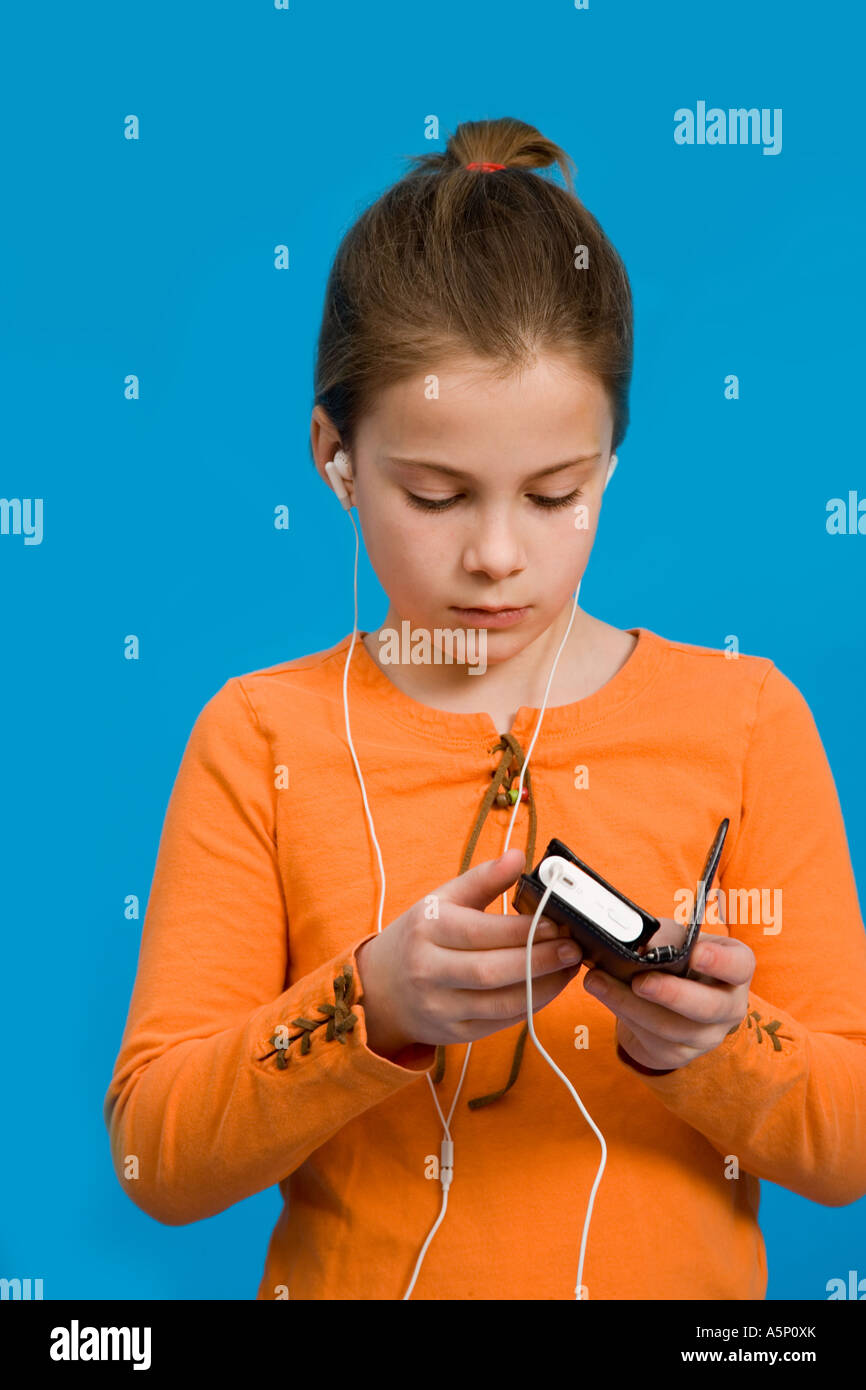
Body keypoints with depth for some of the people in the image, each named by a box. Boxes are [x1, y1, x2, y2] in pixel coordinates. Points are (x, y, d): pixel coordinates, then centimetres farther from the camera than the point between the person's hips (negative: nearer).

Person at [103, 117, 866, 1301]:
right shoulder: (260, 737, 0)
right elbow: (155, 1159, -5)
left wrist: (701, 1043, -17)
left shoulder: (745, 717, 1)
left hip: (680, 1274, 0)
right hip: (356, 1274, 0)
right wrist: (374, 1004, -18)